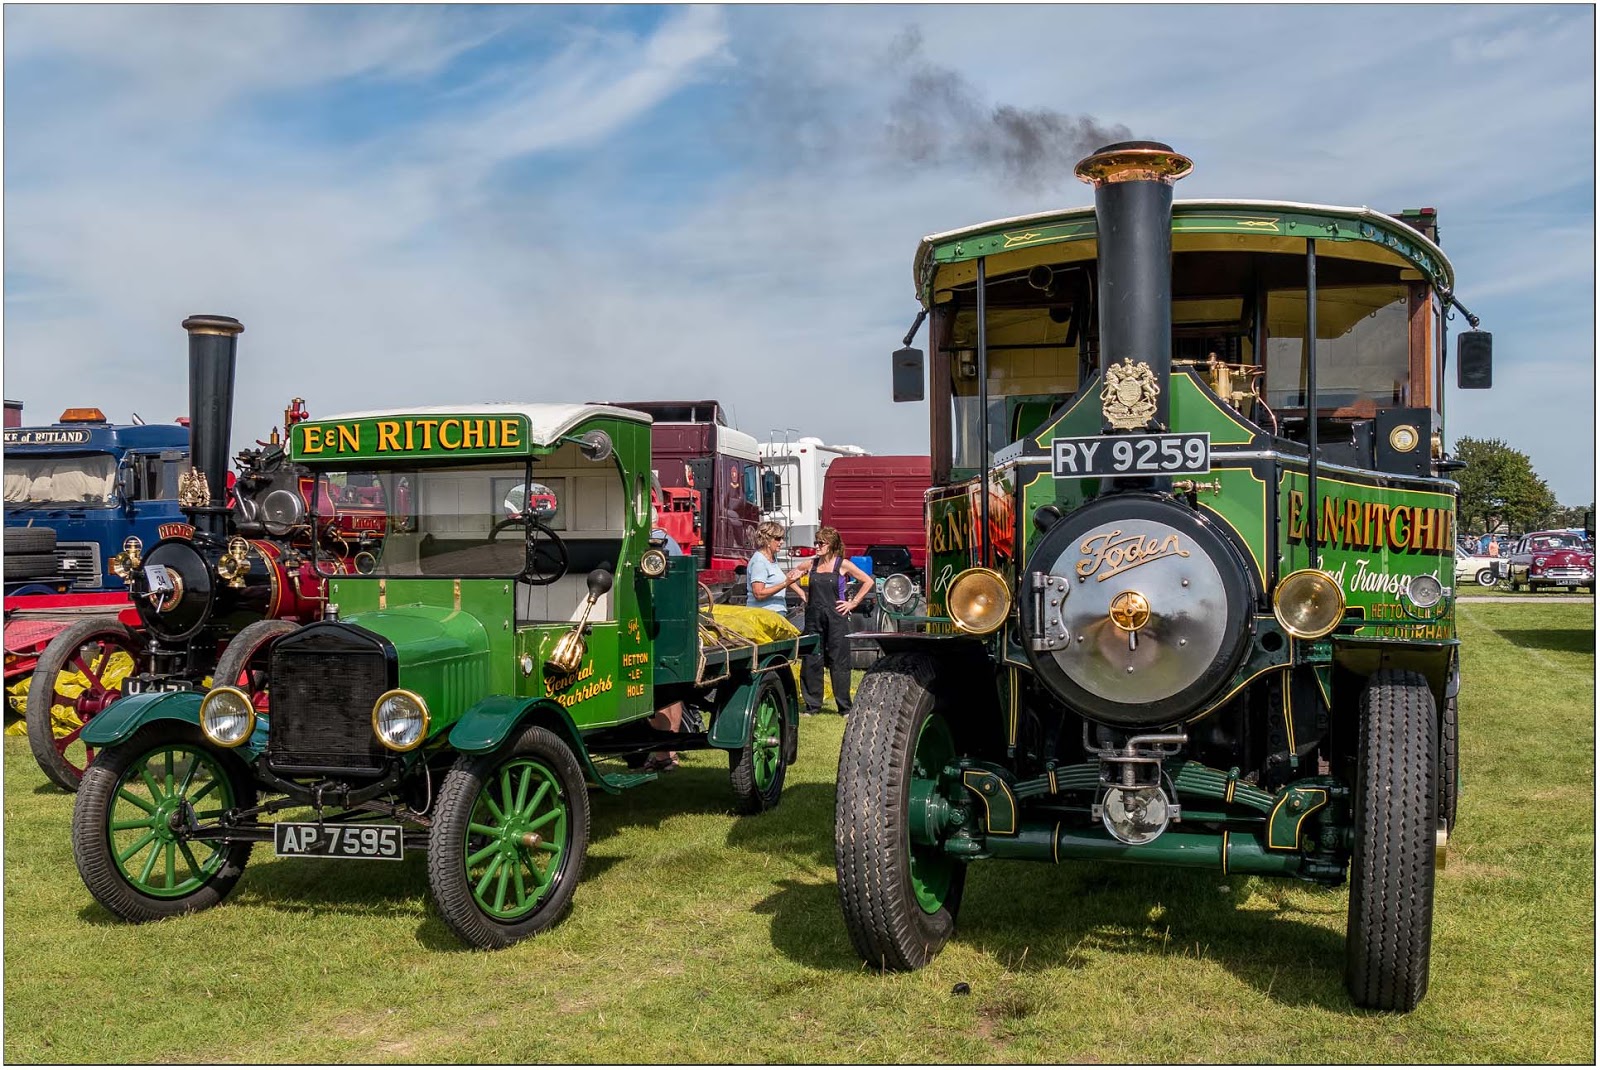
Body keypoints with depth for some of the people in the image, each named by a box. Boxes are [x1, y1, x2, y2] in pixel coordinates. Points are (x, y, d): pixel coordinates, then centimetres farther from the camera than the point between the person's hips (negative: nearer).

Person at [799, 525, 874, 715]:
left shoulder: (843, 564, -3)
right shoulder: (812, 564, 7)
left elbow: (868, 581, 1)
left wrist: (853, 603, -2)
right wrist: (803, 595, 11)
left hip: (836, 618, -4)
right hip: (814, 618, 4)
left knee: (839, 663, 0)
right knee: (811, 662, 4)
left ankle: (845, 707, 8)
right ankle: (812, 705, 13)